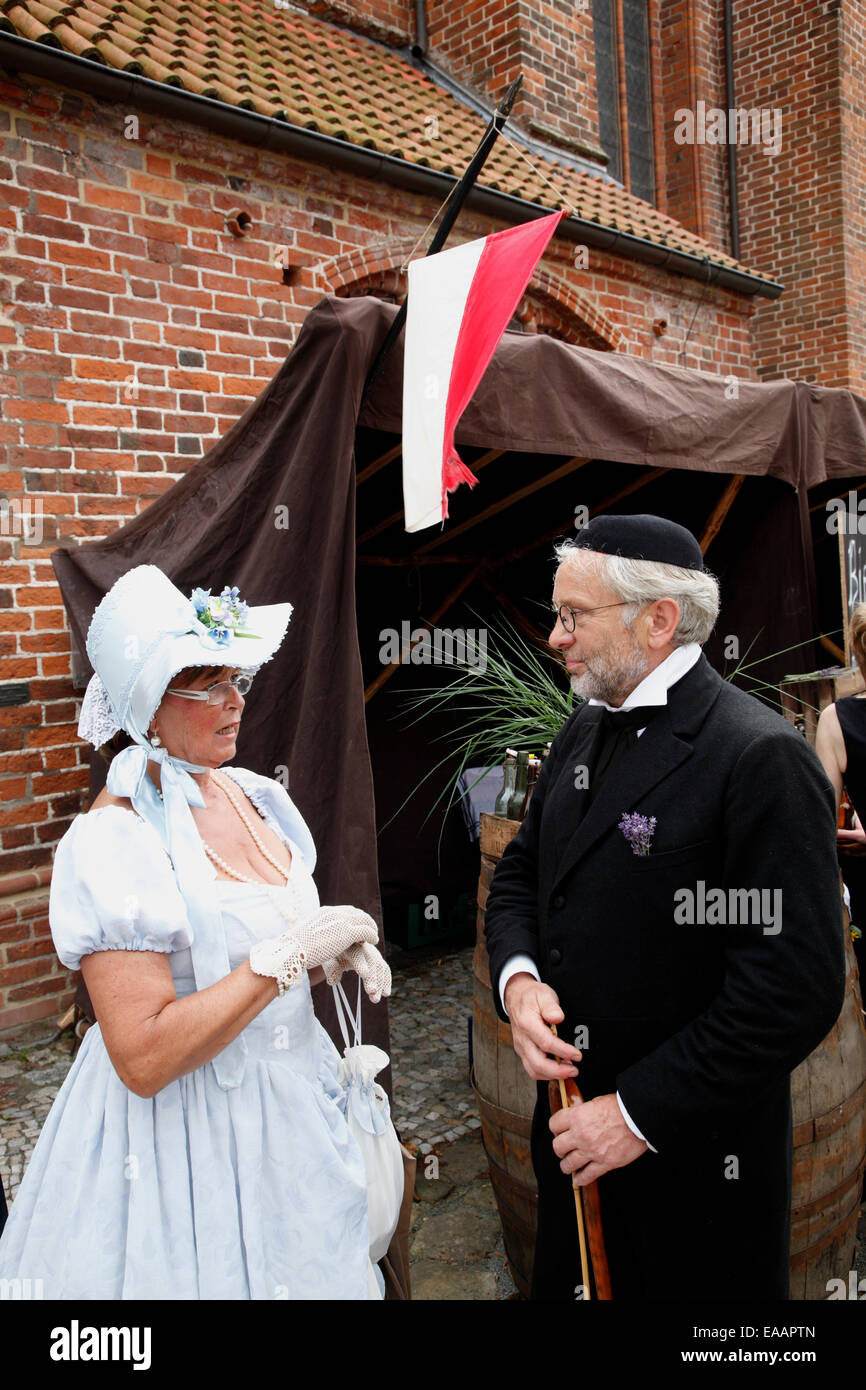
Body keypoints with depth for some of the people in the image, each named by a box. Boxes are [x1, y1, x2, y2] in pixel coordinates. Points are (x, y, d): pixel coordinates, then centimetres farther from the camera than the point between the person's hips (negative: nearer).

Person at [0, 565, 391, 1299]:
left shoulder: (254, 794, 0)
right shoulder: (112, 840, -22)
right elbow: (143, 1058, -26)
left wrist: (333, 954, -6)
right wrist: (288, 954, -26)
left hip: (293, 1094, 7)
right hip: (183, 1129, -7)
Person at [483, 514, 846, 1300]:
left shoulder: (762, 760, -21)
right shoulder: (585, 732, 4)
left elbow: (795, 990, -23)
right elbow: (520, 874, 12)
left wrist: (640, 1115, -19)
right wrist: (518, 979, -8)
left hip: (692, 1157, -6)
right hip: (574, 1122, 7)